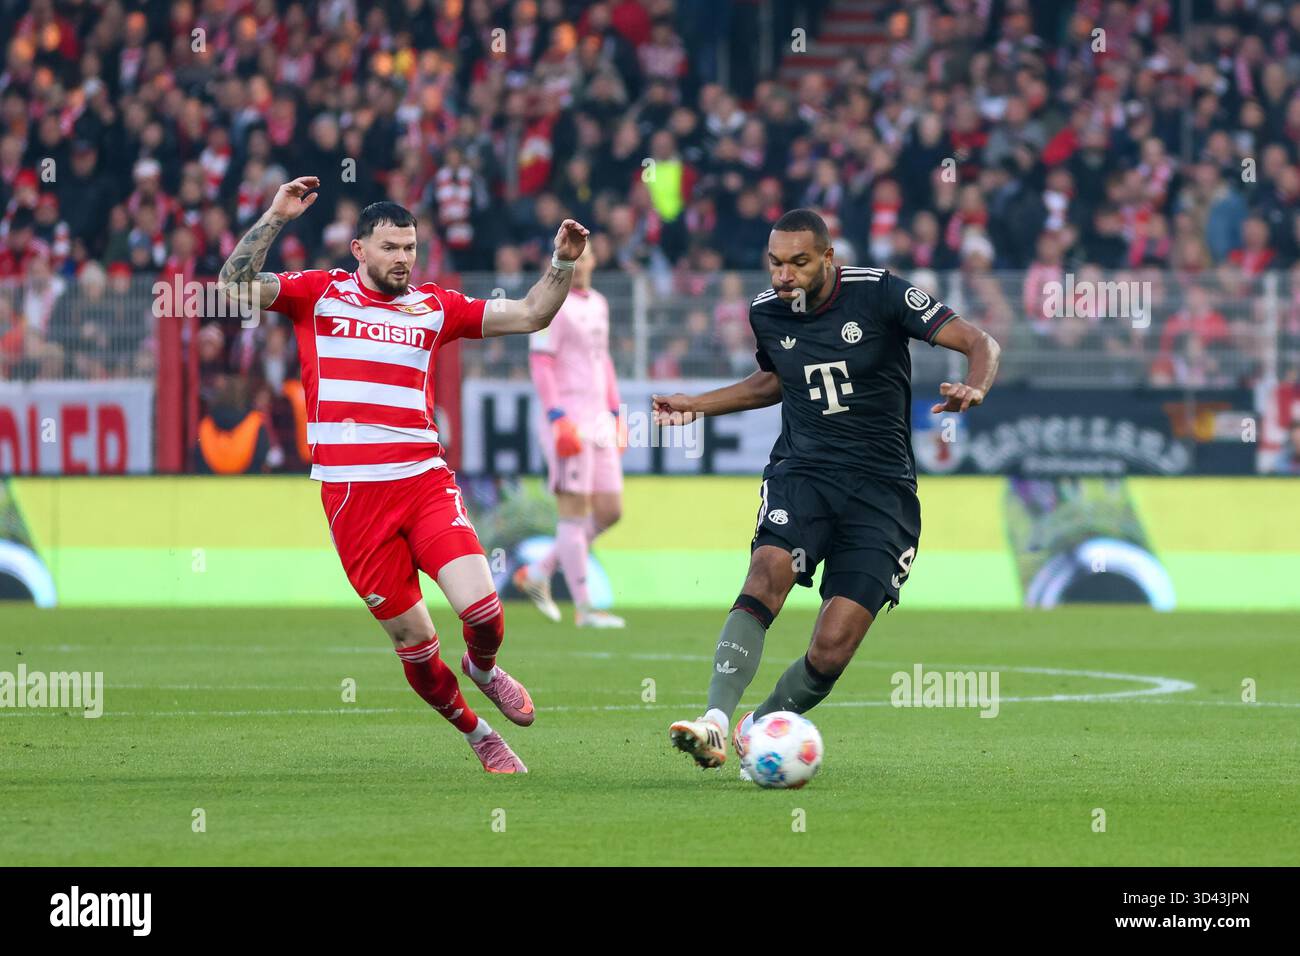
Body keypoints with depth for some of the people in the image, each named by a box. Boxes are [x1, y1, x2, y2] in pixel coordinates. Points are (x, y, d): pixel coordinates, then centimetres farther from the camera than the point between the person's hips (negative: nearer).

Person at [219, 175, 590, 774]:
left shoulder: (434, 306, 13)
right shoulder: (318, 294, 6)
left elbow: (528, 316, 14)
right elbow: (235, 287, -5)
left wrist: (562, 264, 0)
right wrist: (274, 218, -13)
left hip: (424, 481, 2)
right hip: (351, 494, -2)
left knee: (481, 607, -16)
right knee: (414, 643, 3)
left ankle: (482, 668, 20)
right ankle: (478, 735, 26)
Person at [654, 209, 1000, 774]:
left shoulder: (878, 294, -8)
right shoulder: (766, 313, 6)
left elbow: (979, 344, -7)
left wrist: (974, 388, -28)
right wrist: (699, 405, 23)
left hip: (881, 492, -2)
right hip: (801, 473, 2)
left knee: (830, 652, -13)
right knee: (768, 572, -31)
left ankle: (759, 730, 12)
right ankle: (714, 724, -41)